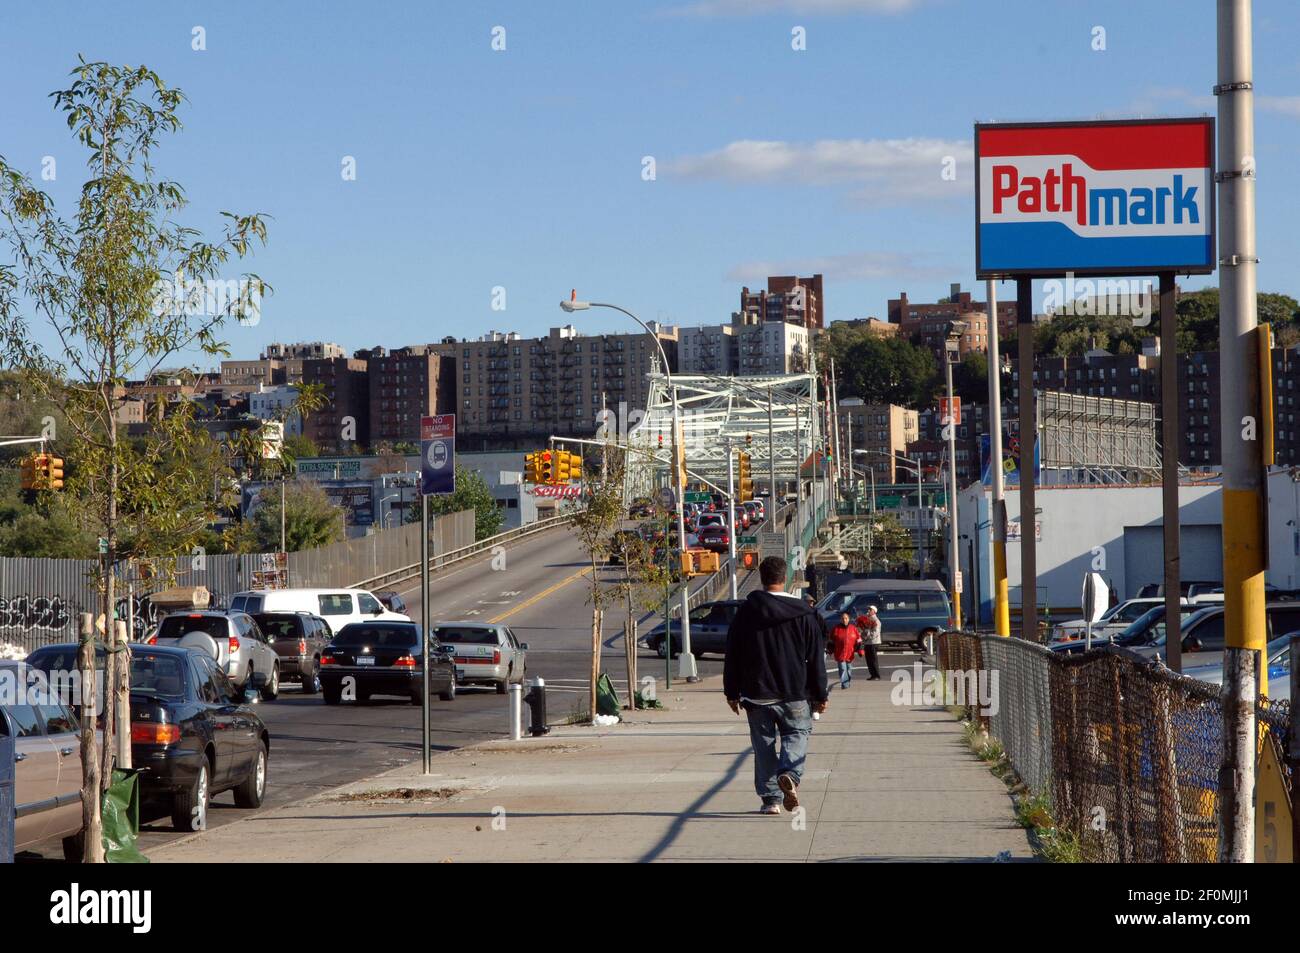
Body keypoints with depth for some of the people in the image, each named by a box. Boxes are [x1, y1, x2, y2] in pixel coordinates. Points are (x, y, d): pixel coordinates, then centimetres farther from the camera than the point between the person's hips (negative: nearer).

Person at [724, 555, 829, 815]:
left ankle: (771, 798, 7)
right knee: (797, 734, 11)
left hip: (757, 695, 1)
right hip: (795, 695, -1)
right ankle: (789, 774, -18)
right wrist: (820, 695, 8)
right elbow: (816, 659, 0)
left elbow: (732, 657, 3)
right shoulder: (804, 615, -3)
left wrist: (732, 692, 11)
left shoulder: (746, 612, -1)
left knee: (764, 744, 10)